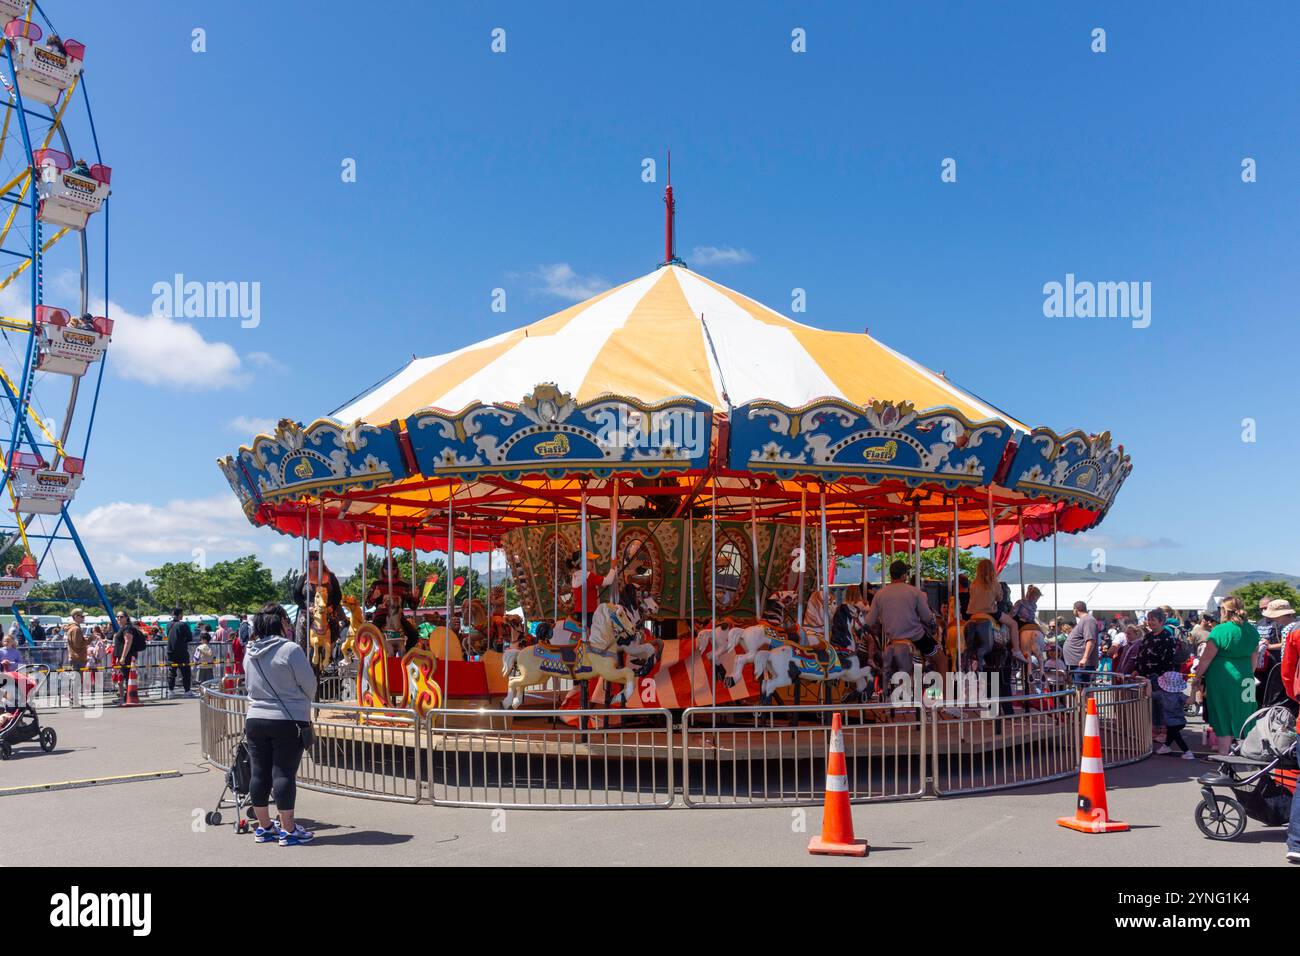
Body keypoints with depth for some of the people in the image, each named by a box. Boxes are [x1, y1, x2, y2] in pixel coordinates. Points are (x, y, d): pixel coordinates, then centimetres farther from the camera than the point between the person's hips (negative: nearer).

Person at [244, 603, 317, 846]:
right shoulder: (290, 649, -14)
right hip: (287, 720, -6)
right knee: (284, 774, -2)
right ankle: (288, 830, 3)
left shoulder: (251, 653, 6)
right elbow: (310, 685, -8)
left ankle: (264, 827, 22)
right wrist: (304, 703, 12)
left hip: (255, 719, 6)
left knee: (260, 774, 11)